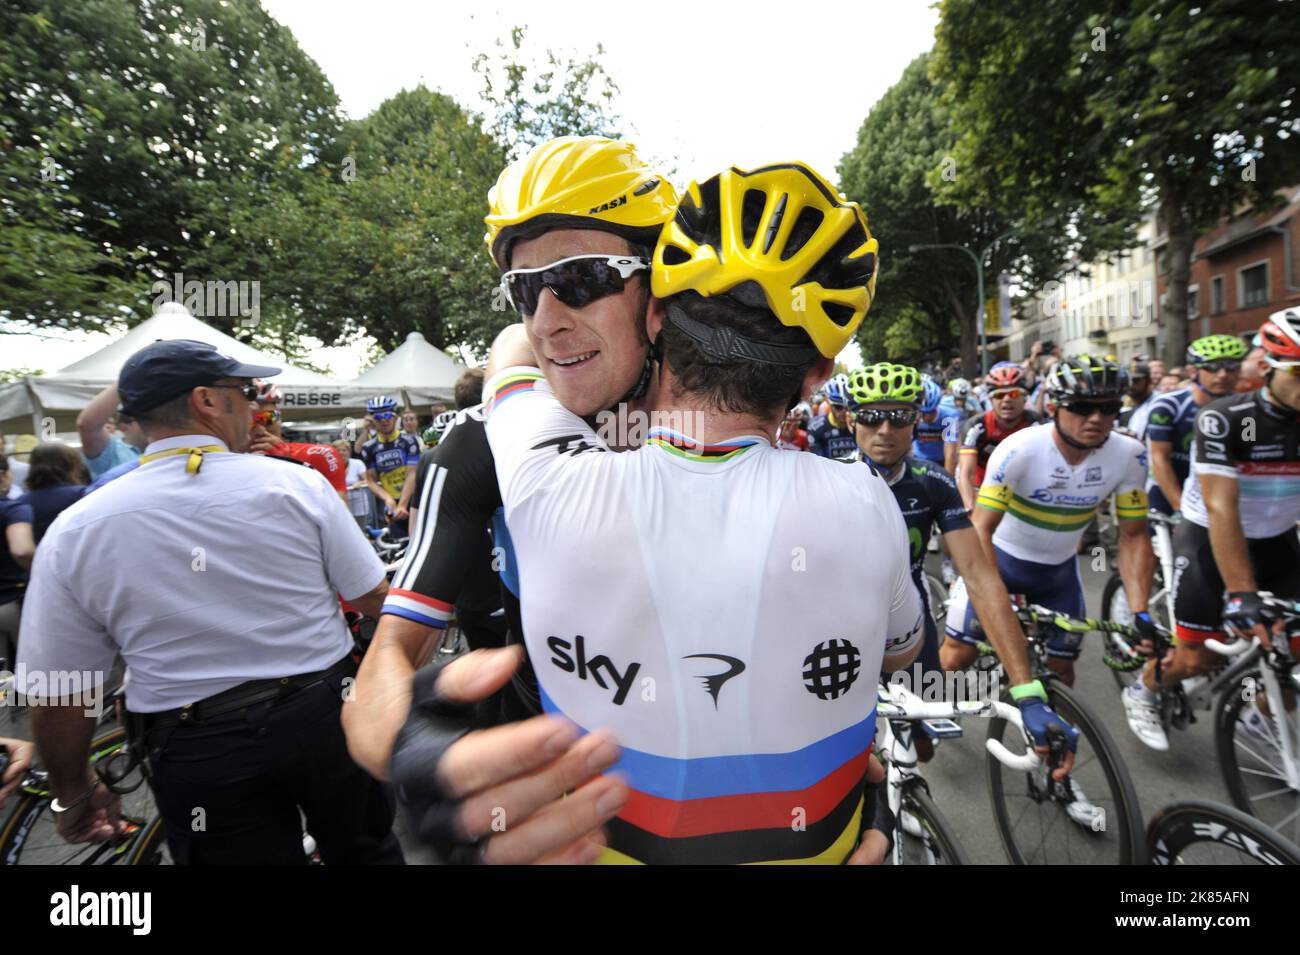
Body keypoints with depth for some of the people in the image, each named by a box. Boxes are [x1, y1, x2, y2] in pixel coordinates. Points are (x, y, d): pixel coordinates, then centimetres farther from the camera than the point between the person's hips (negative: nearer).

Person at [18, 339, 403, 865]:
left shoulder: (74, 530, -9)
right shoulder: (296, 483, -13)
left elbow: (59, 697, -4)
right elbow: (375, 598, -8)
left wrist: (75, 792, 13)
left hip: (201, 752, 1)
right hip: (324, 714, 0)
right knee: (367, 851, 24)